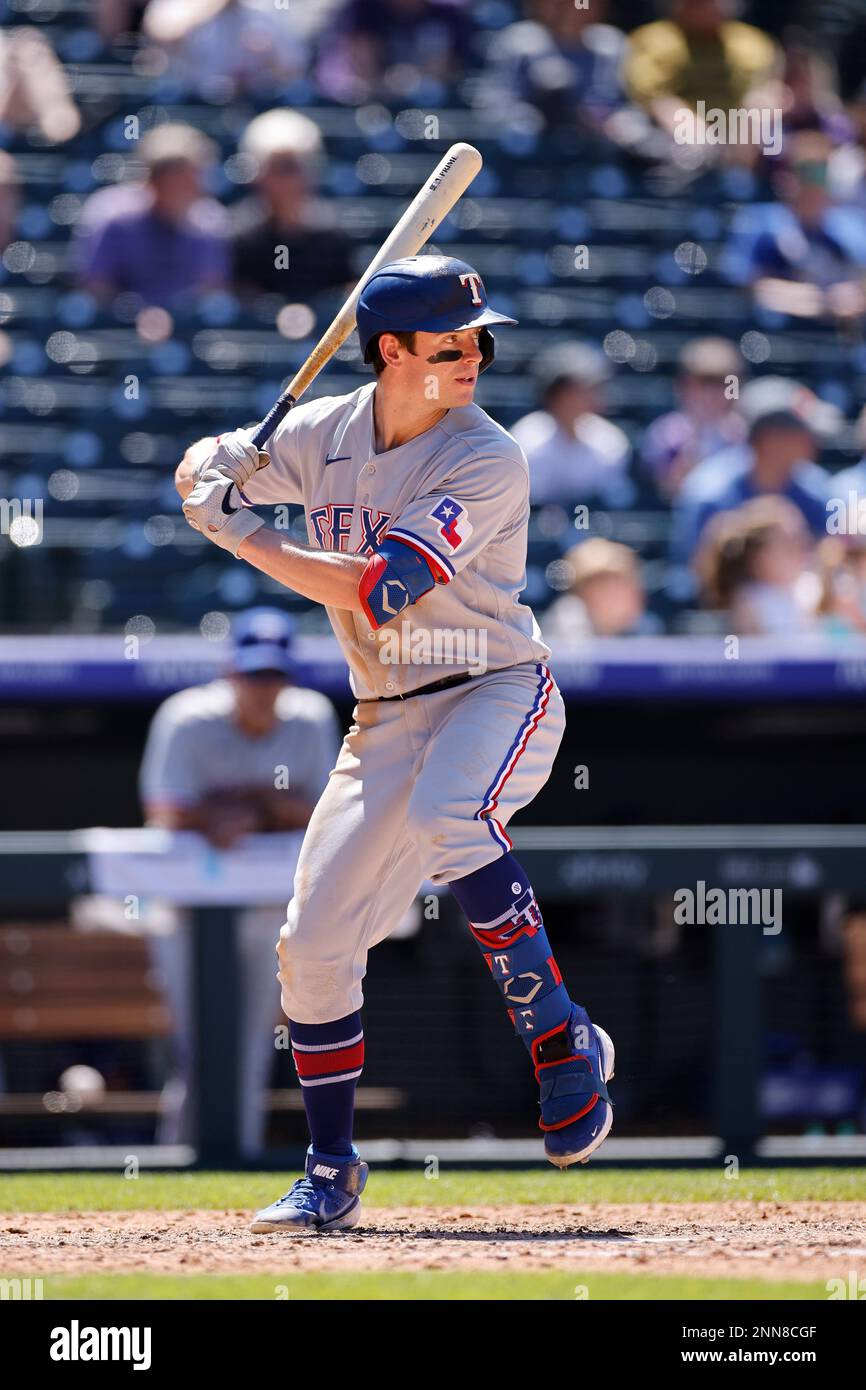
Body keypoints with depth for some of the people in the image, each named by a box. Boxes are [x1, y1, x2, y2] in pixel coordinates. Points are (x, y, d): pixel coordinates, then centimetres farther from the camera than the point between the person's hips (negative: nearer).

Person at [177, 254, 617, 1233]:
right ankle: (330, 1172, 15)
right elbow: (201, 473, 15)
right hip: (388, 718, 6)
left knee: (446, 816, -38)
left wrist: (241, 536, -18)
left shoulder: (486, 461, -17)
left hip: (498, 692, -6)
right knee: (314, 943, -1)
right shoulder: (322, 435, 1)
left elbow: (371, 593, -25)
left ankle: (562, 1043, -26)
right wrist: (216, 473, -10)